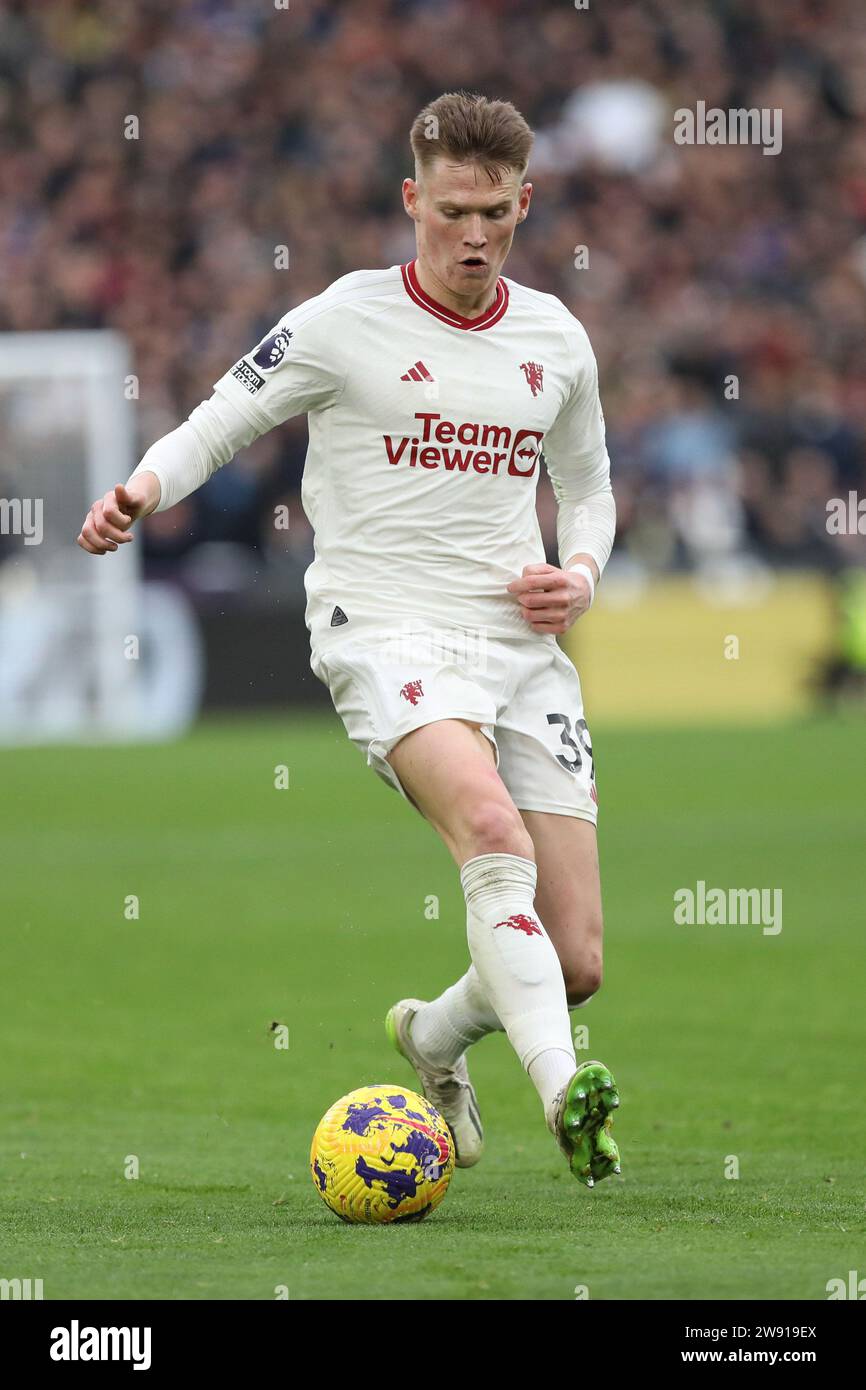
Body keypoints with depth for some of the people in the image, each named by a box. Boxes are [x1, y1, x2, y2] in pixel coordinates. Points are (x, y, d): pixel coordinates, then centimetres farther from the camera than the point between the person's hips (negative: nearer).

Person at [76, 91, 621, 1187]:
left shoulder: (555, 340, 12)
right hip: (384, 632, -5)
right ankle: (563, 1094, -45)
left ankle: (434, 1035, 30)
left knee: (575, 963, -3)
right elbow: (221, 422, 5)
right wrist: (144, 490, -16)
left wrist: (579, 574, 7)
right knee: (489, 825, -36)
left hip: (518, 644, 5)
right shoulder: (346, 322, -1)